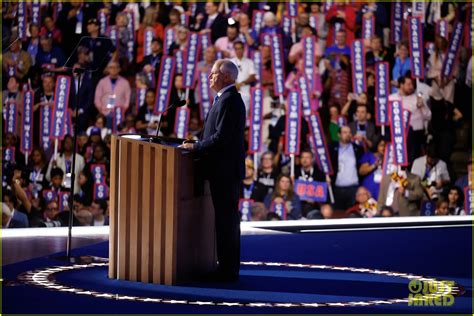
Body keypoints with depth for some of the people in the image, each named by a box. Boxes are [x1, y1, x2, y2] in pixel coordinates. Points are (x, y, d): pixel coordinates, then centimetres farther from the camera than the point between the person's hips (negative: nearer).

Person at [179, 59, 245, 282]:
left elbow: (221, 137, -23)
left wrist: (196, 147, -15)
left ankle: (228, 271, -2)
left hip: (224, 171, -11)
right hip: (226, 170, 11)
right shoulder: (229, 98, 17)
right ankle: (228, 267, 20)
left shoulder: (229, 100, -16)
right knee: (227, 218, 14)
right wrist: (199, 144, 11)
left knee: (226, 219, -6)